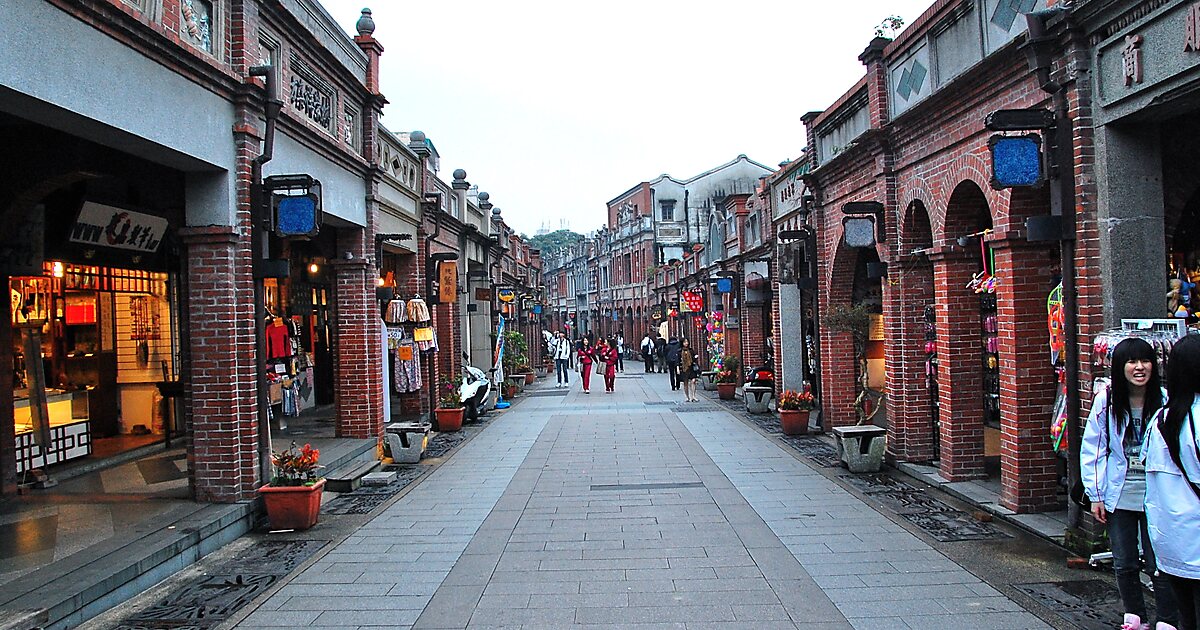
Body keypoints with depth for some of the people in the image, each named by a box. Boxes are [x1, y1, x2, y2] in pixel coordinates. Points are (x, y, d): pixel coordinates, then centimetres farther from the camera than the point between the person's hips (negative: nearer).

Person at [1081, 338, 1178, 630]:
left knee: (1159, 564, 2)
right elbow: (1092, 449, 0)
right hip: (1118, 496, 2)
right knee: (1124, 564, 13)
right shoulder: (1106, 401, -5)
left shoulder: (1165, 401, -7)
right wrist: (1095, 495, -2)